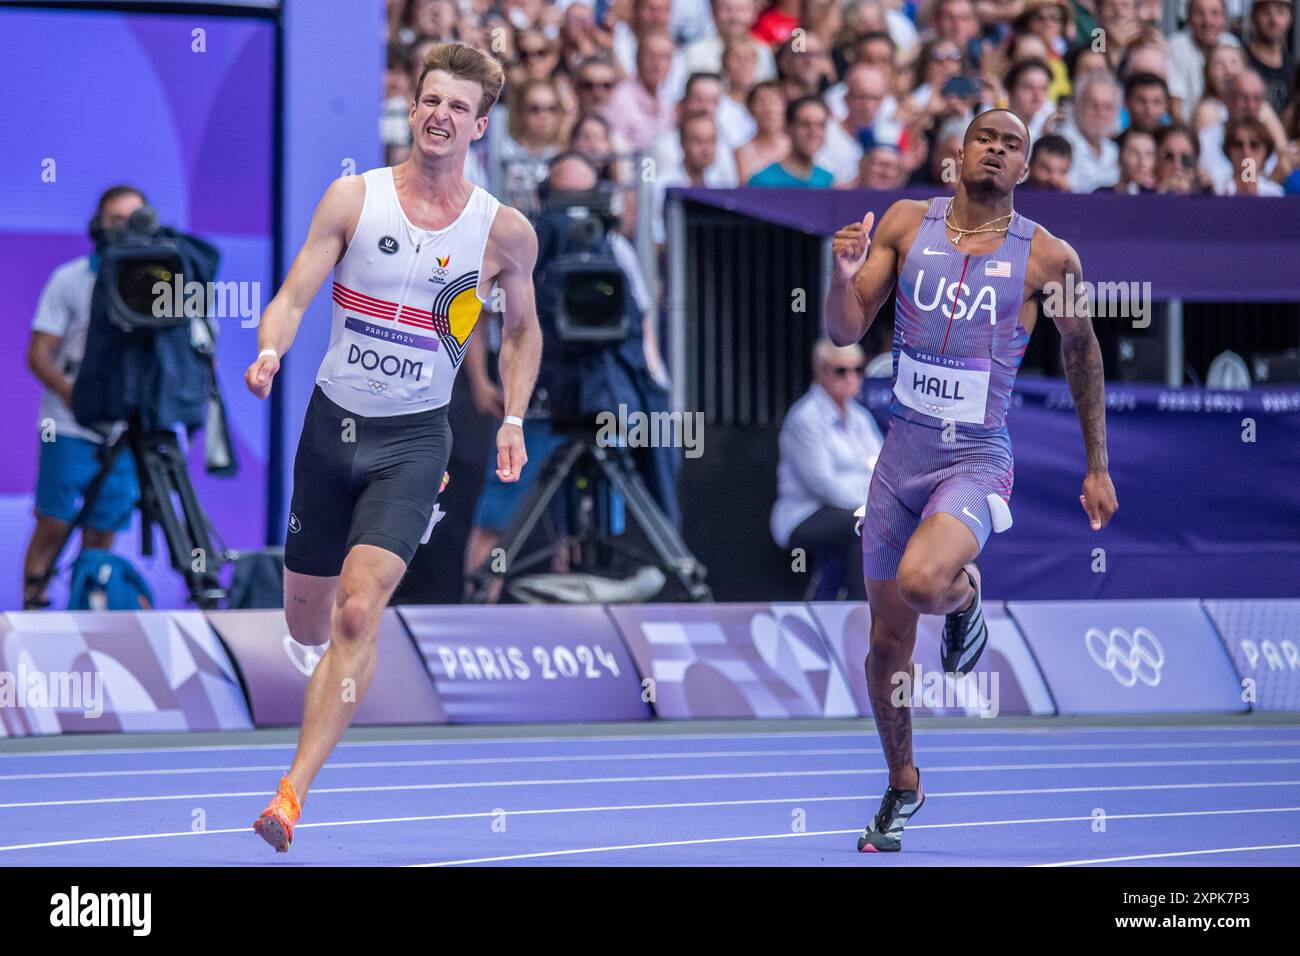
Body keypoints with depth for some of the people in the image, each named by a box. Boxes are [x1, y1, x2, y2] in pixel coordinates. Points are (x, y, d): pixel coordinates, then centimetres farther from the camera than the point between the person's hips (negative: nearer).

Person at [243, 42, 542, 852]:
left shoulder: (505, 231, -3)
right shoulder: (354, 197, -4)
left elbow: (523, 329, 13)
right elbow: (294, 297, -8)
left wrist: (513, 420, 1)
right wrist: (270, 352, -29)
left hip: (413, 437, -2)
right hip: (332, 421, 2)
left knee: (358, 613, -20)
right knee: (307, 625, 13)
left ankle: (293, 794, -22)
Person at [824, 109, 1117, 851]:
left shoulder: (1046, 257, -6)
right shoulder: (906, 224, 0)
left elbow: (1083, 355, 8)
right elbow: (847, 331, 1)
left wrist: (1098, 467, 10)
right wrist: (843, 277, -21)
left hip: (977, 462, -3)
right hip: (903, 453, 3)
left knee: (921, 582, -33)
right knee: (888, 640, 10)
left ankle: (965, 595, 5)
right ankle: (903, 787, 32)